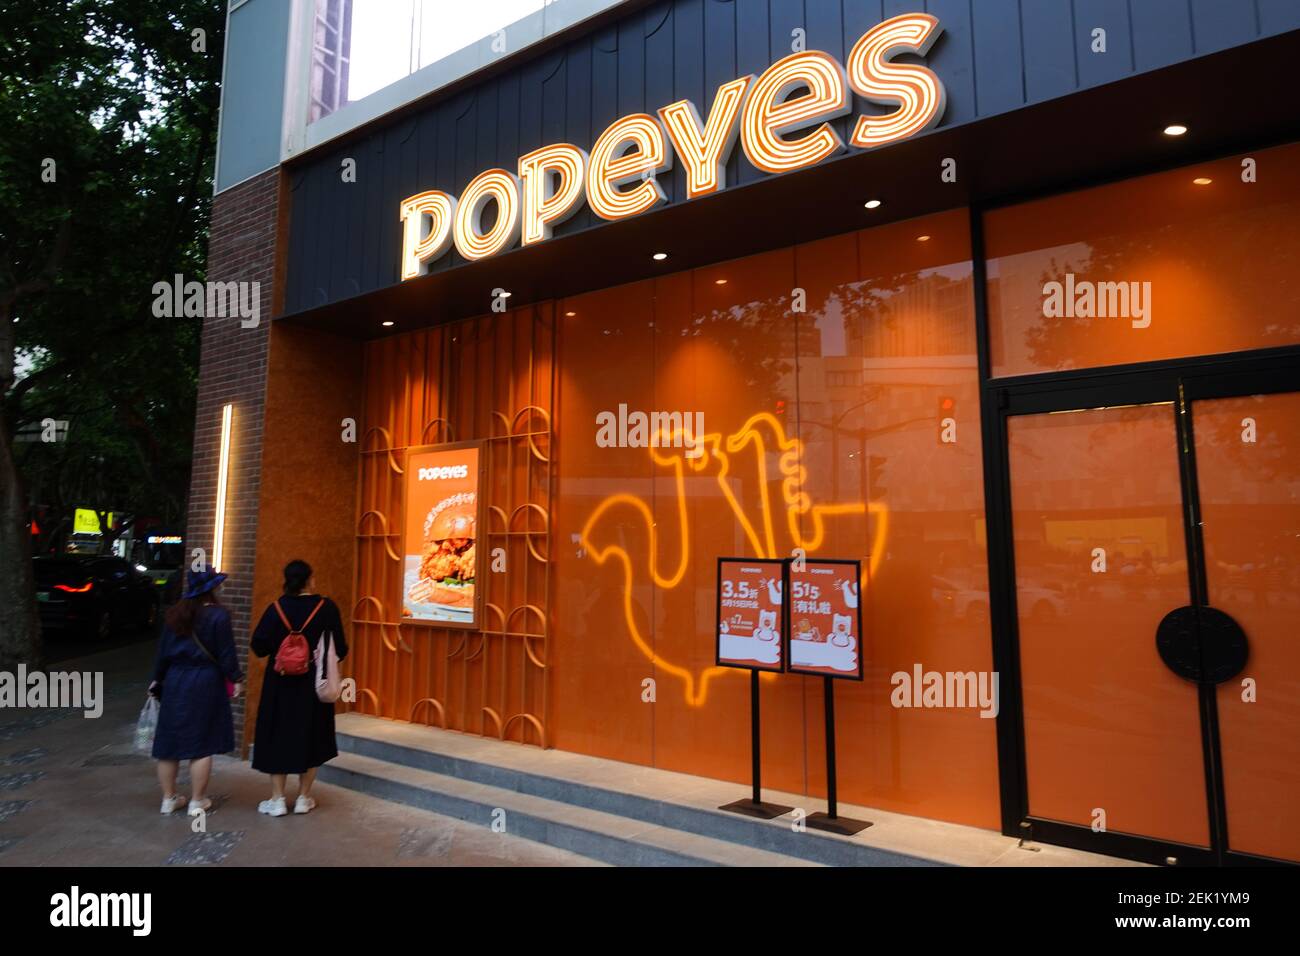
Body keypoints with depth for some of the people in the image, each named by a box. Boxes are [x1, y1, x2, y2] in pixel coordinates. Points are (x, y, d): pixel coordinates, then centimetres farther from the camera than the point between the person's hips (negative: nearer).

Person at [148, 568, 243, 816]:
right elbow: (226, 653, -11)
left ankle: (169, 798, 22)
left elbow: (163, 650, 10)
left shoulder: (174, 614, 5)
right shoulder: (218, 615, -13)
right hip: (205, 683, -5)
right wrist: (236, 679, -1)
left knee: (171, 740, 13)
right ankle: (197, 802, 11)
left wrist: (158, 679, 20)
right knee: (201, 744, 3)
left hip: (175, 681, 5)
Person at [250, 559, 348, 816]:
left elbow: (259, 646, -8)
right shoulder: (327, 608, -10)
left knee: (278, 736, 10)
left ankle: (277, 800, 12)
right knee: (310, 737, 12)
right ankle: (303, 798, 17)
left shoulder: (276, 608, -7)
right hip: (314, 683, 0)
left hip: (281, 683, 0)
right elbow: (340, 649, -8)